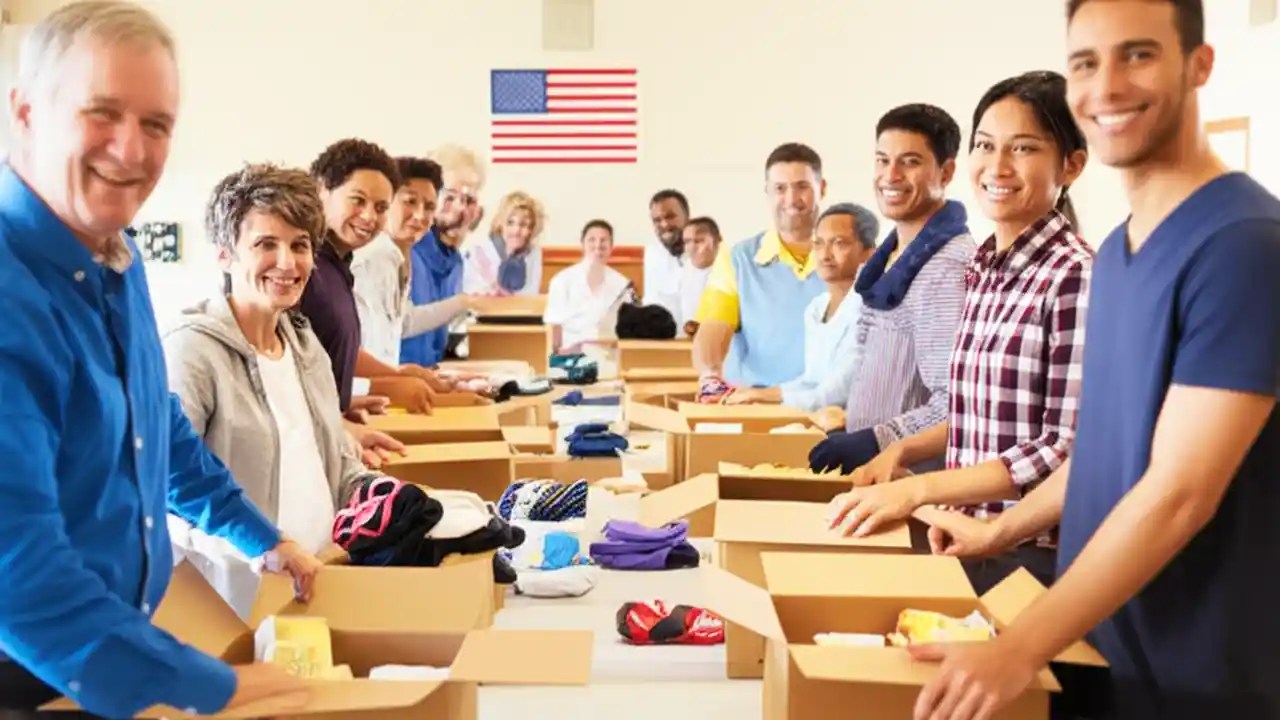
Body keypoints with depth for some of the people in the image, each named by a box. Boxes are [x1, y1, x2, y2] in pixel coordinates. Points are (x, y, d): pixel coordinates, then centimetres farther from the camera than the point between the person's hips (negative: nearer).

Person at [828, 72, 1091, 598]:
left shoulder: (1076, 277, -18)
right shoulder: (982, 268, 6)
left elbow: (1067, 450, -20)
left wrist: (919, 488, -23)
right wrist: (903, 450, 1)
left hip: (1035, 554, -7)